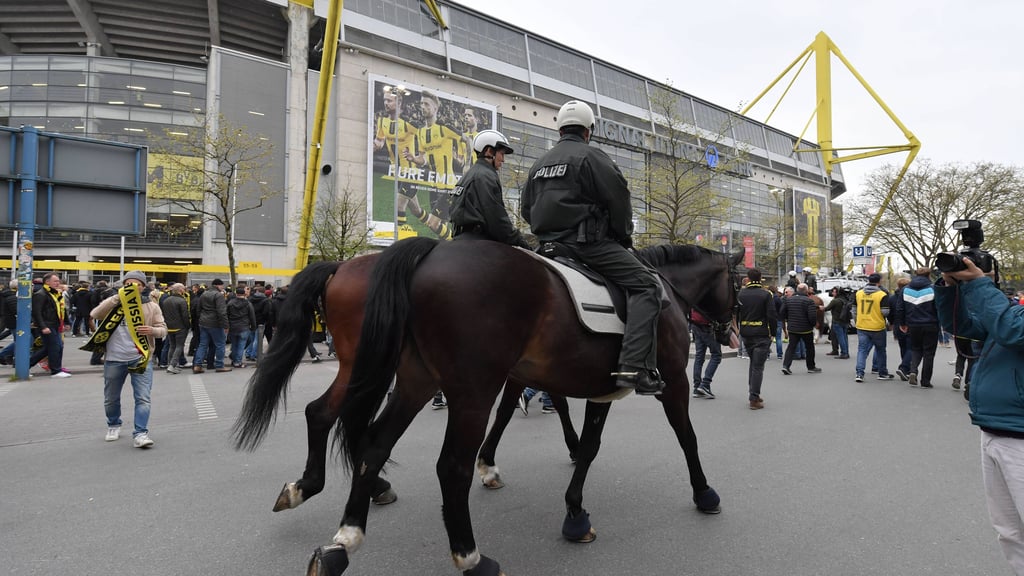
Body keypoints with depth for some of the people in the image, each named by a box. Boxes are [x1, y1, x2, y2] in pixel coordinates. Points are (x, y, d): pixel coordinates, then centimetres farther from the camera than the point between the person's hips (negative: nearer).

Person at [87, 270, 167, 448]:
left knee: (143, 398, -9)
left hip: (141, 358, -2)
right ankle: (113, 425, 40)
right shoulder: (114, 303, 4)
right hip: (114, 359, 2)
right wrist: (117, 297, -18)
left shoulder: (151, 306, 2)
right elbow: (95, 314, -13)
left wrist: (152, 330, -21)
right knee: (111, 398, 17)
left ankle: (140, 433, -6)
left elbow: (163, 329, 2)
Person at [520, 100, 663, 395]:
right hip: (588, 242, -8)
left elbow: (526, 209, 23)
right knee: (645, 284, -12)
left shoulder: (540, 163, 20)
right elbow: (618, 201, -9)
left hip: (548, 244, 9)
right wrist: (624, 238, 5)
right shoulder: (591, 155, -3)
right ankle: (636, 368, -27)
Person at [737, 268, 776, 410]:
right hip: (762, 334, -4)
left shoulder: (740, 294, 2)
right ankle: (754, 399, -4)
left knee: (753, 363, 21)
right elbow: (772, 316, -11)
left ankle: (752, 394, 24)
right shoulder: (766, 294, -8)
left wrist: (736, 331, 13)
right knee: (758, 366, -1)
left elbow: (735, 314, 5)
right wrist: (773, 332, -1)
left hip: (746, 334, 4)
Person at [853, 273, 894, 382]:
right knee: (880, 350, 14)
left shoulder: (858, 293, 3)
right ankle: (882, 373, 25)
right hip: (877, 327, -3)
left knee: (862, 350, 4)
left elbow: (854, 310, 10)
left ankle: (859, 373, -8)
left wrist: (856, 322, 21)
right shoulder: (882, 295, -10)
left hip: (861, 327, 3)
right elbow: (885, 312, -13)